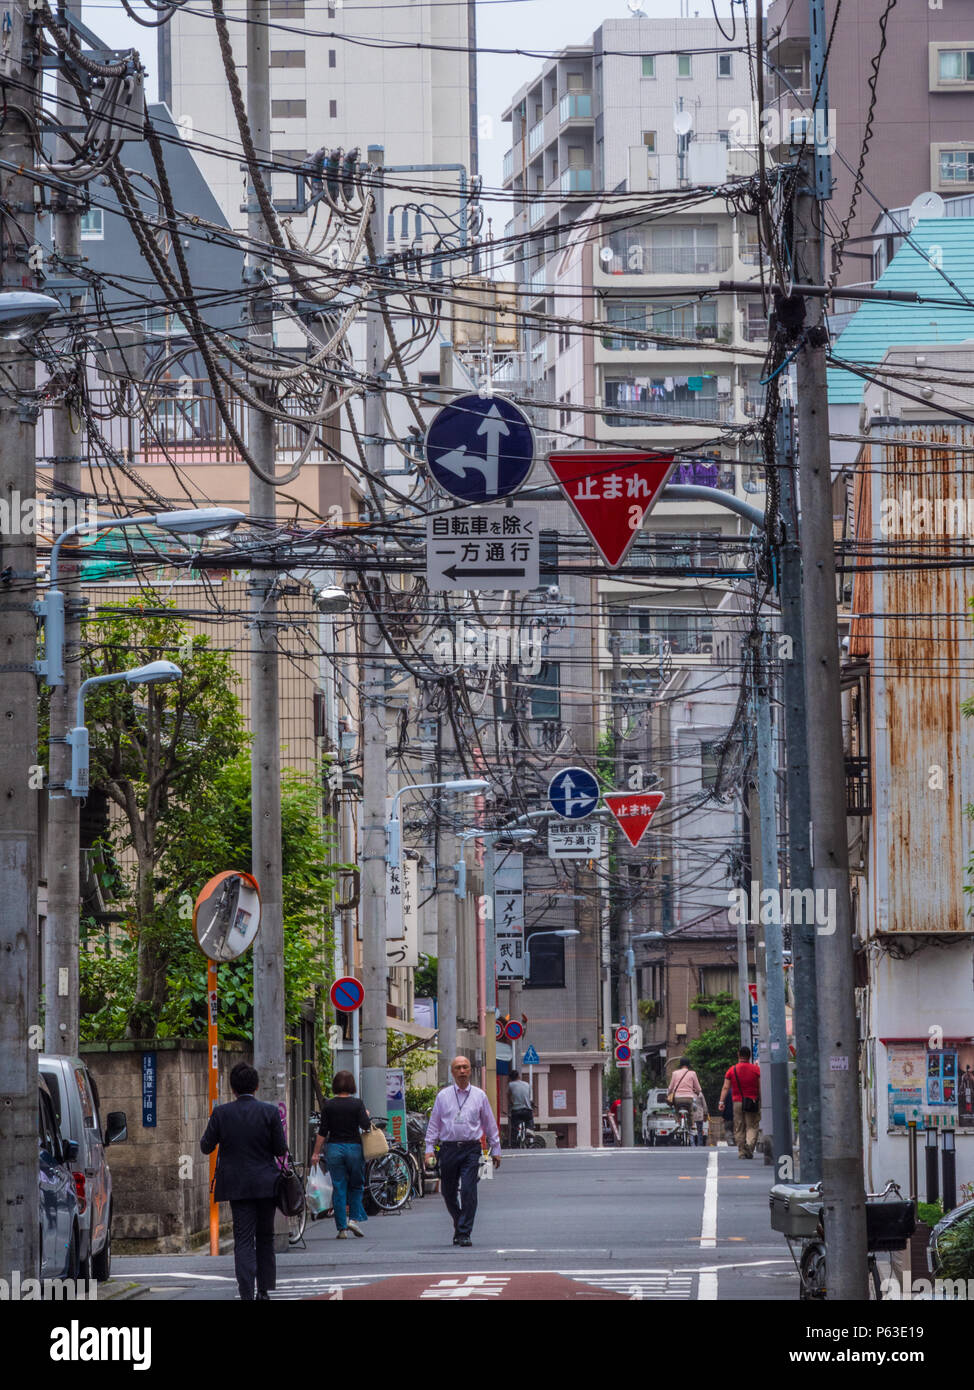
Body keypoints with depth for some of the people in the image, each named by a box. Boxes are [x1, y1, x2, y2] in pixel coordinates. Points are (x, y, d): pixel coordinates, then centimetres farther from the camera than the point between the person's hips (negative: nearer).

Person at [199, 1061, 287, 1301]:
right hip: (266, 1185, 0)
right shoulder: (270, 1112, -8)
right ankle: (264, 1290, 20)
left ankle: (247, 1294, -12)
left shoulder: (221, 1113, -7)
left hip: (237, 1186, 0)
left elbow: (206, 1146, 0)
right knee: (265, 1238, 15)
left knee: (243, 1240, 0)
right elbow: (281, 1150, -6)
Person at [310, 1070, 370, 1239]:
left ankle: (341, 1228, 2)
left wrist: (316, 1153, 5)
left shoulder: (328, 1105, -1)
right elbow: (366, 1125, -11)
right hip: (354, 1147, -1)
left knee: (338, 1188, 3)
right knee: (356, 1186, 16)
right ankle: (354, 1218, 1)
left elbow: (322, 1132, -1)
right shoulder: (357, 1104, -4)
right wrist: (367, 1116, 10)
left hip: (334, 1148, 1)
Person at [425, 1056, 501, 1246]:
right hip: (449, 1149, 2)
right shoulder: (443, 1096, 8)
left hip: (471, 1149, -2)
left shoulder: (479, 1095, 8)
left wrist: (496, 1150, 13)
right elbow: (434, 1124, 9)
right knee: (448, 1193, 6)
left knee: (468, 1191, -13)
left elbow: (490, 1124, 13)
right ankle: (459, 1225, 29)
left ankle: (464, 1233, -10)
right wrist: (429, 1149, 1)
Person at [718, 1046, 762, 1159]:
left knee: (739, 1129, 7)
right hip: (753, 1102, -1)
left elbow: (725, 1087, -2)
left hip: (737, 1102, 1)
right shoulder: (756, 1069, 0)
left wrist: (721, 1101, -3)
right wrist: (761, 1102, 6)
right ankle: (749, 1143, -25)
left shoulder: (732, 1070, 3)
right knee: (752, 1126, 1)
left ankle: (741, 1152, 5)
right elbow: (760, 1088, -1)